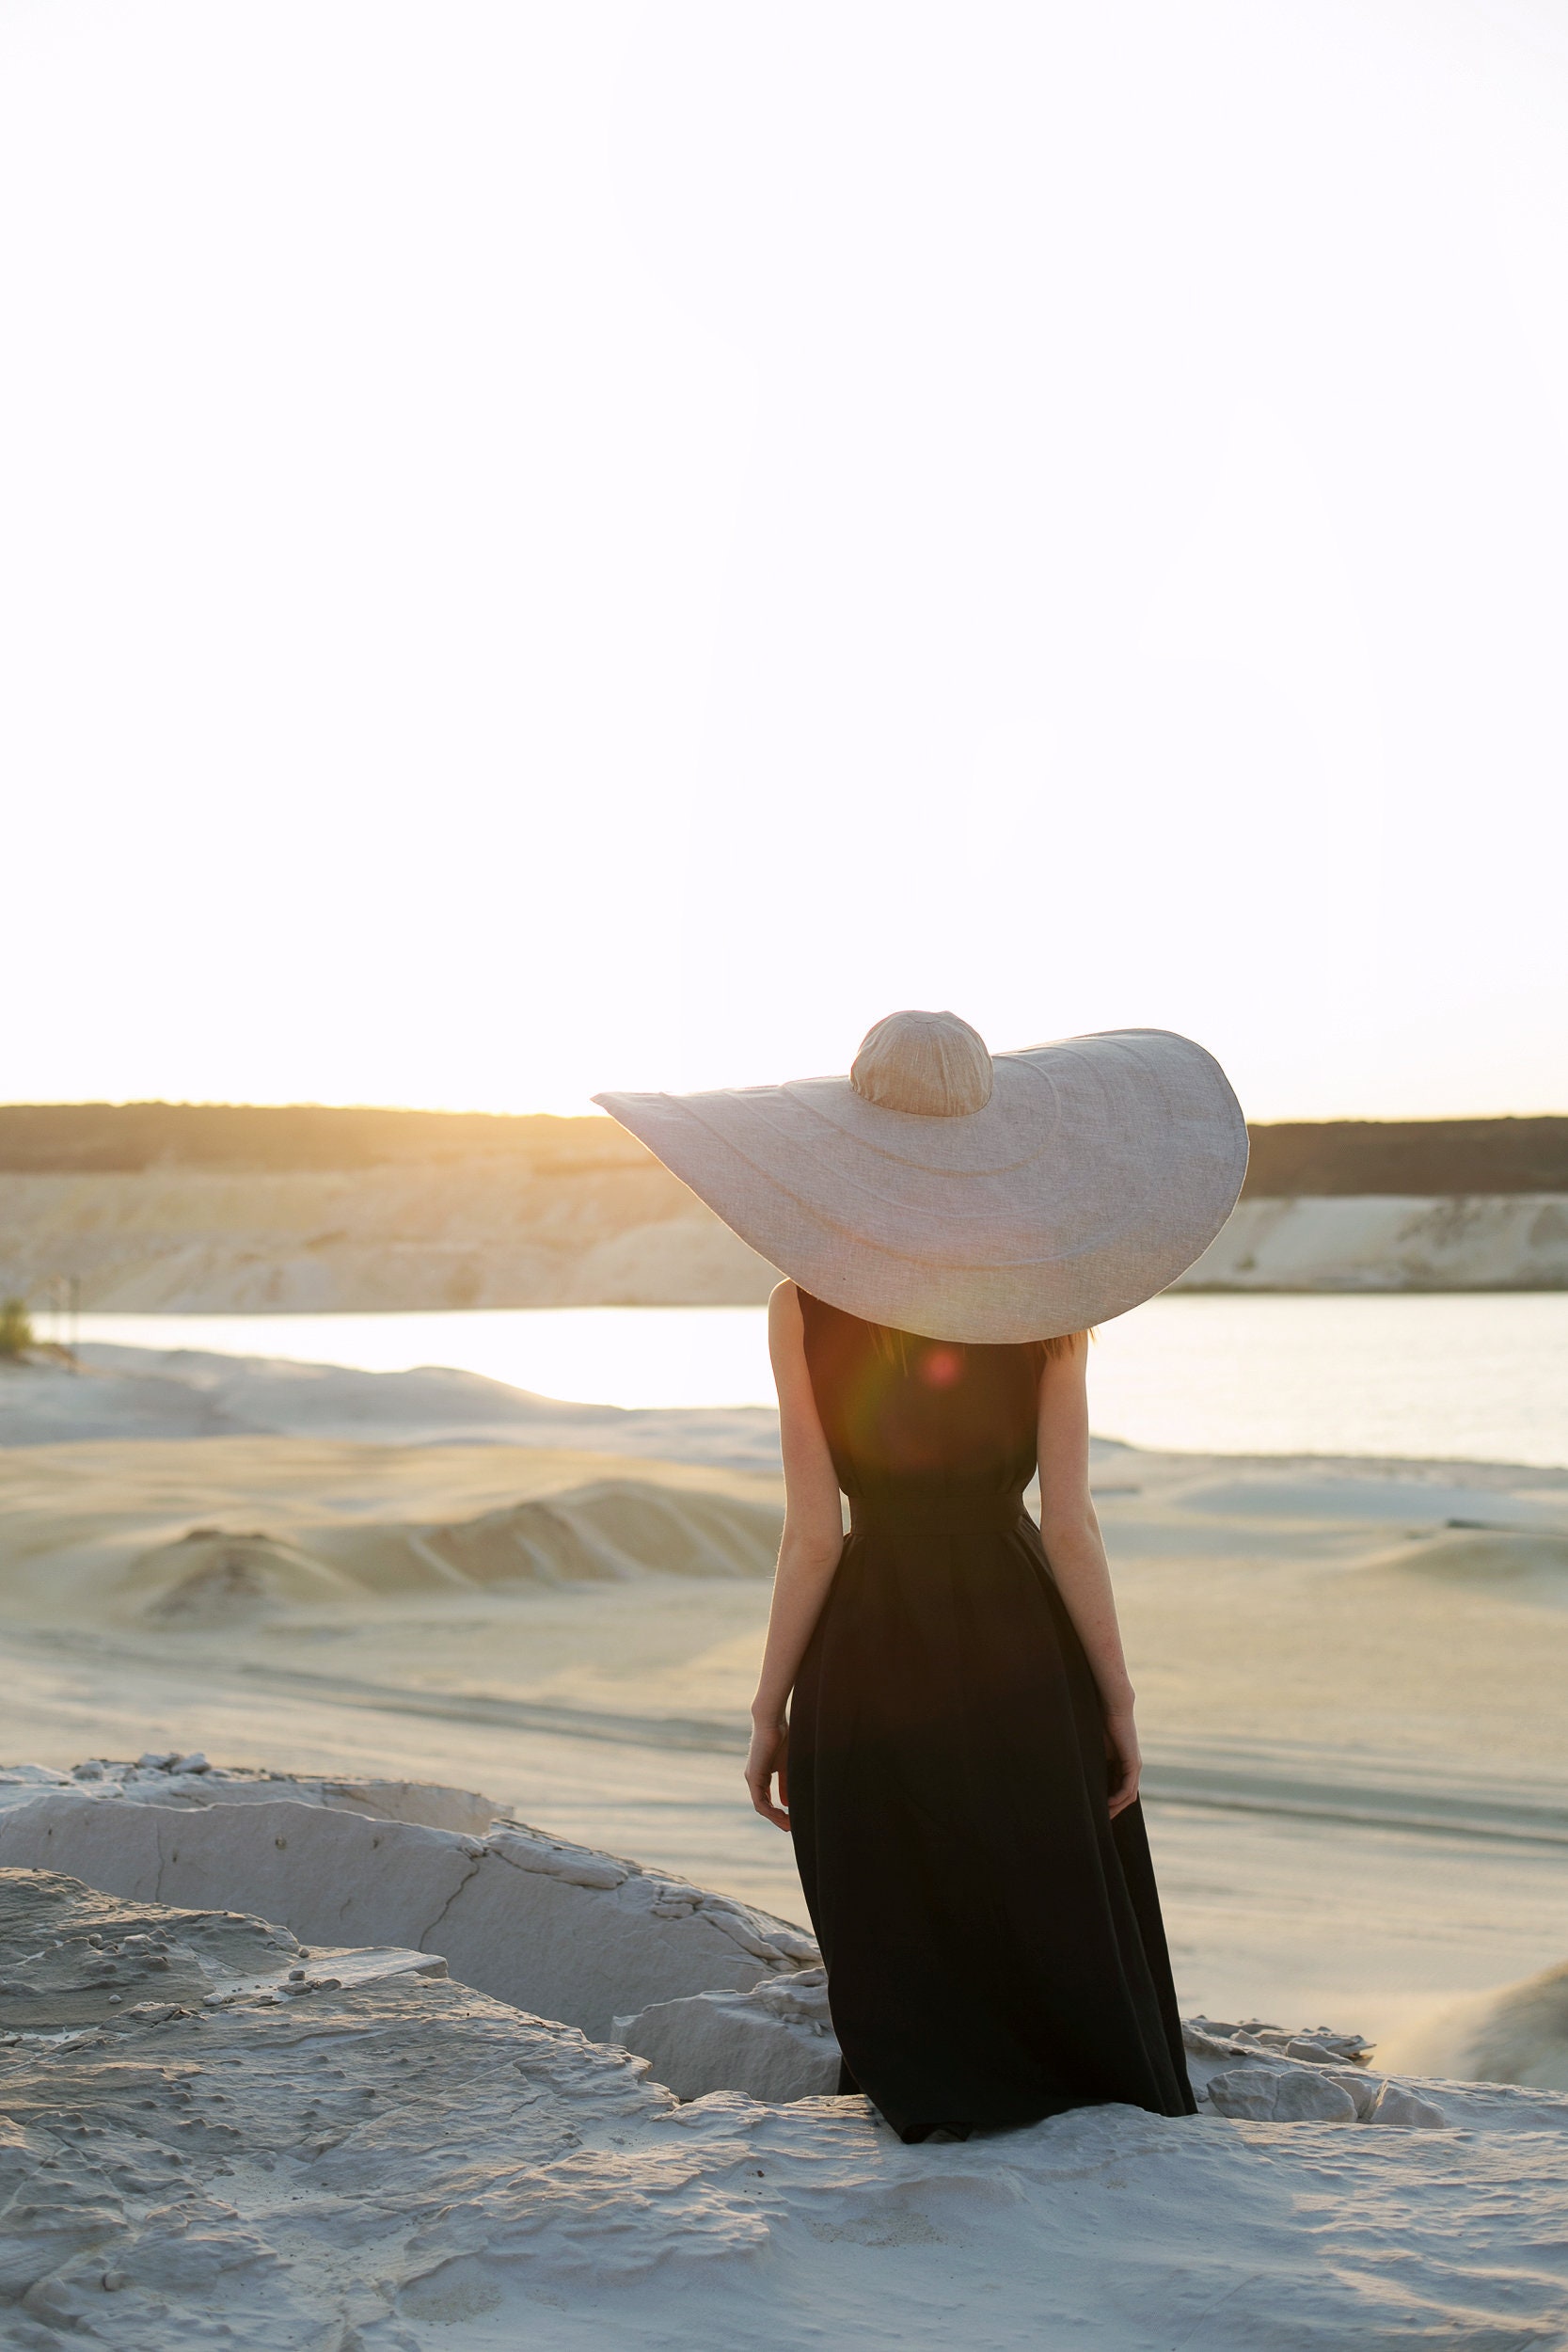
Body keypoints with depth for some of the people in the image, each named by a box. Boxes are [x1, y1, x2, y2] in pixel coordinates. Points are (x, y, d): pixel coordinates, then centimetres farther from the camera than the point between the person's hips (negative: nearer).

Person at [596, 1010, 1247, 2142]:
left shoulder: (805, 1308, -10)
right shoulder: (1048, 1297, -7)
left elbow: (813, 1535, -11)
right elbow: (1070, 1523, -7)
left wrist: (767, 1710, -1)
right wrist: (1119, 1700, 1)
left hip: (872, 1660, -2)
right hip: (1022, 1656, 2)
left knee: (912, 1974, 12)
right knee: (1065, 1959, 16)